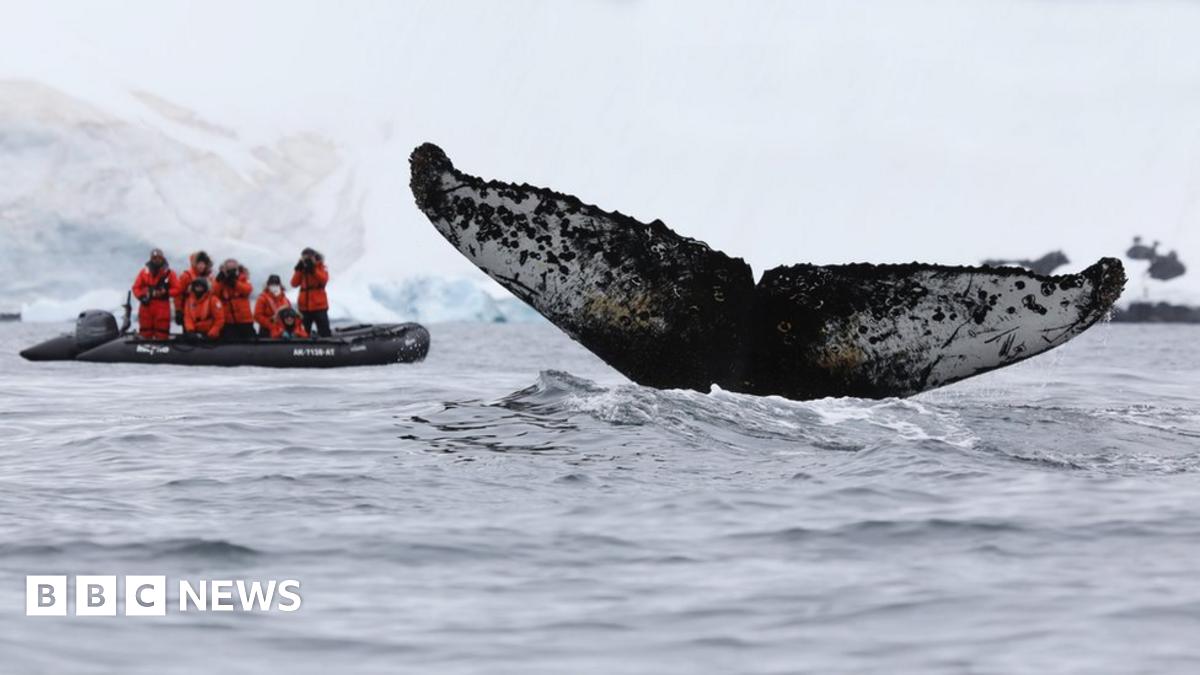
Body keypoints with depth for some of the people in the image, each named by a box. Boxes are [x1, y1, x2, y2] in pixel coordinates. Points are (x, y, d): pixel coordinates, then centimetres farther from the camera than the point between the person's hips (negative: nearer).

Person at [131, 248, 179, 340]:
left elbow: (177, 289, 1)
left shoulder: (169, 273, 4)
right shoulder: (144, 272, 8)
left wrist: (166, 292, -14)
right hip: (146, 305, 1)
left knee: (162, 335, -2)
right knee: (145, 334, 3)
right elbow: (136, 287, 10)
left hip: (162, 307, -1)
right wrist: (141, 296, -8)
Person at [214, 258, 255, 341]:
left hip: (244, 319, 0)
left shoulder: (243, 279, 4)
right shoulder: (221, 281, 6)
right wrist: (219, 281, -19)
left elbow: (248, 290, -17)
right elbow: (215, 294, -10)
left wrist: (235, 282, -25)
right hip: (228, 321, 0)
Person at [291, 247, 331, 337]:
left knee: (324, 332, -4)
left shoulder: (321, 267, 2)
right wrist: (298, 270, -7)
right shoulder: (301, 269, 11)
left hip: (319, 306, -4)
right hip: (304, 306, 4)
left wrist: (313, 269, -22)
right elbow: (294, 283, 0)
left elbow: (324, 279, -18)